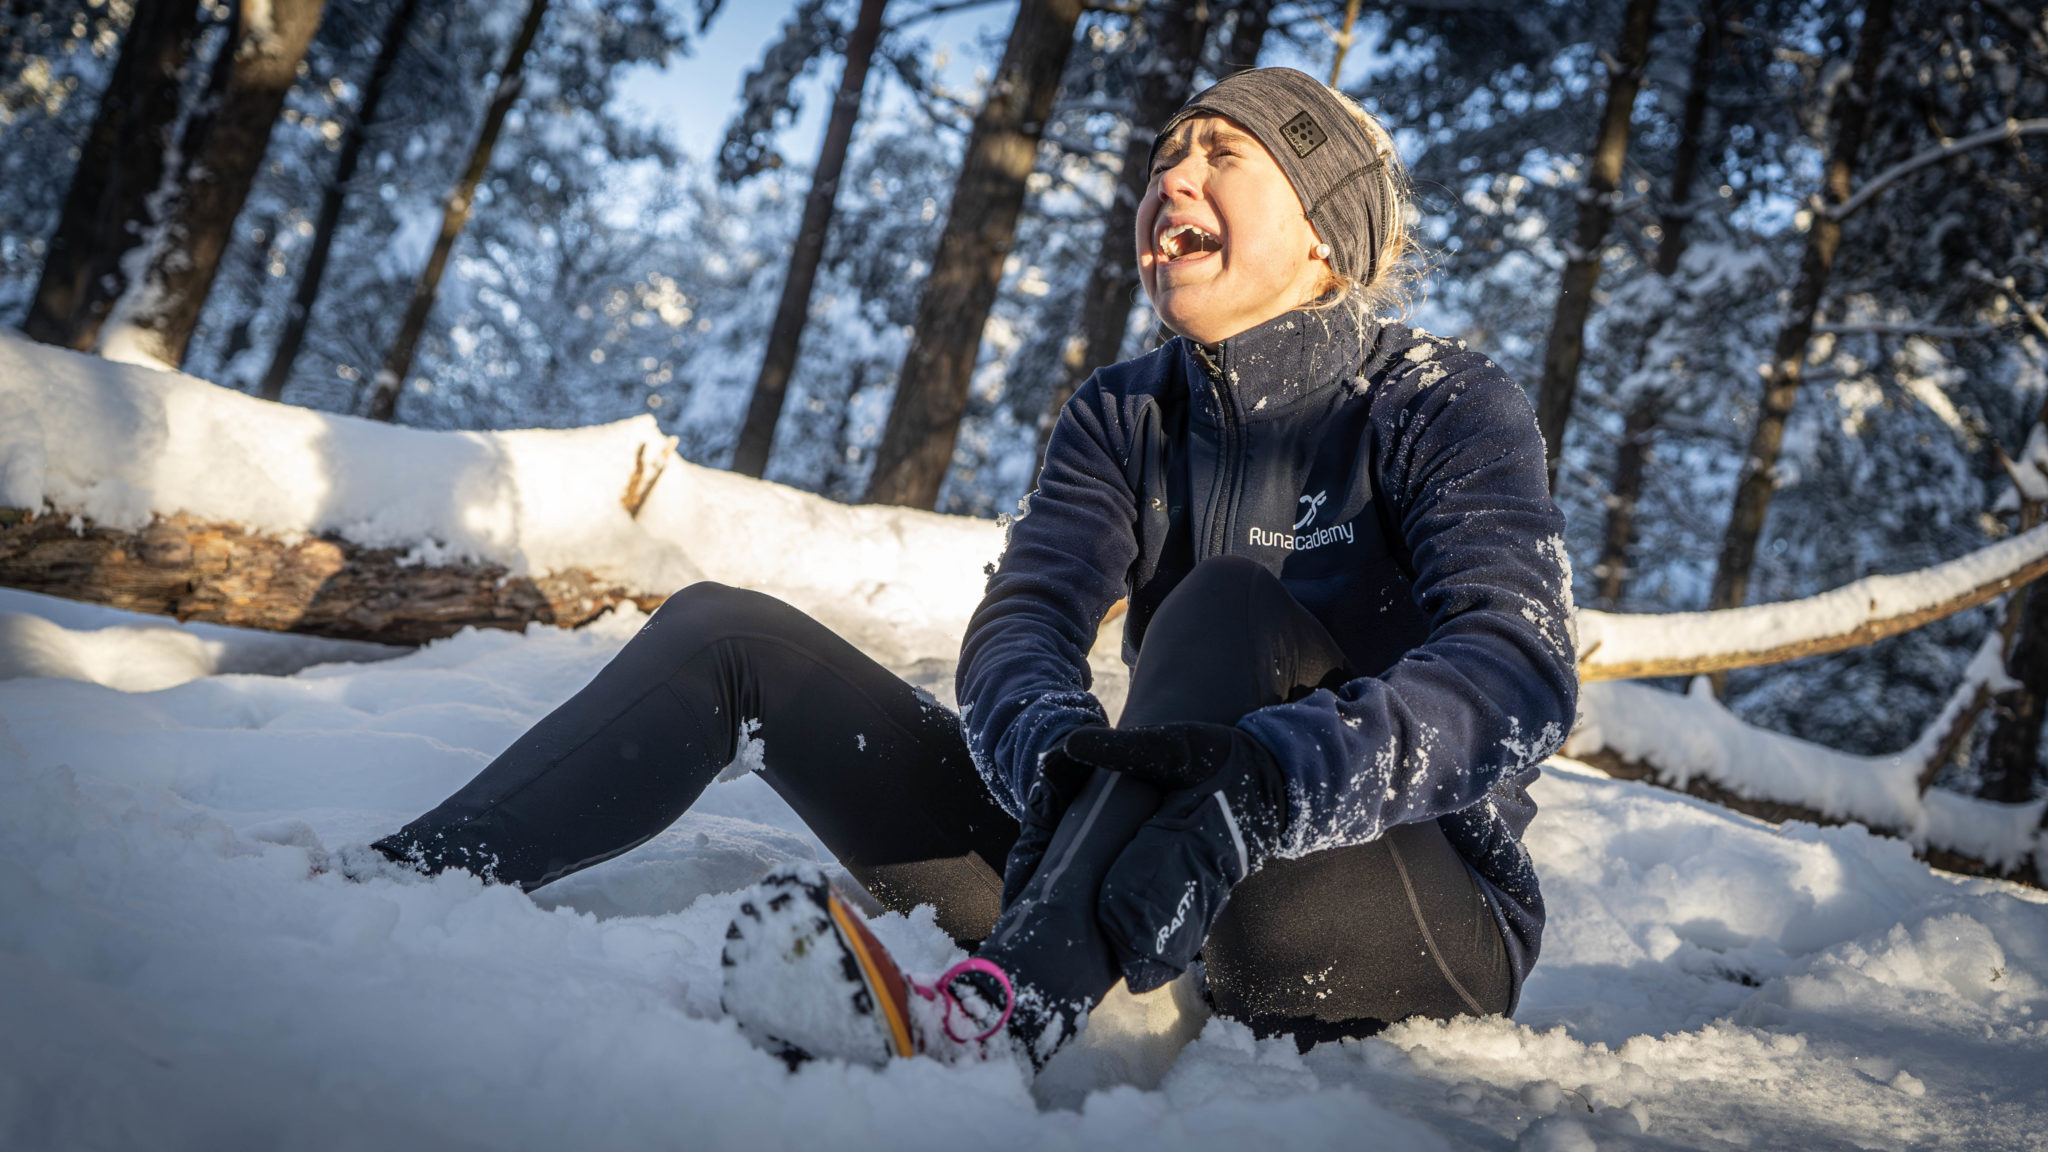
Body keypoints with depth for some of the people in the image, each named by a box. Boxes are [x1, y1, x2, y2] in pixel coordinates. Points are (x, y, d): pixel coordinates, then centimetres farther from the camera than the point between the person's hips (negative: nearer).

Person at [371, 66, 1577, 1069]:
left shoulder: (1446, 408, -8)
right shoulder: (1120, 418, 5)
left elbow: (1521, 673, -25)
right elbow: (1024, 621, -11)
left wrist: (1275, 777, -44)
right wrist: (1061, 754, -35)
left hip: (1425, 926, -3)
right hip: (1164, 915, 4)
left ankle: (995, 1015, -43)